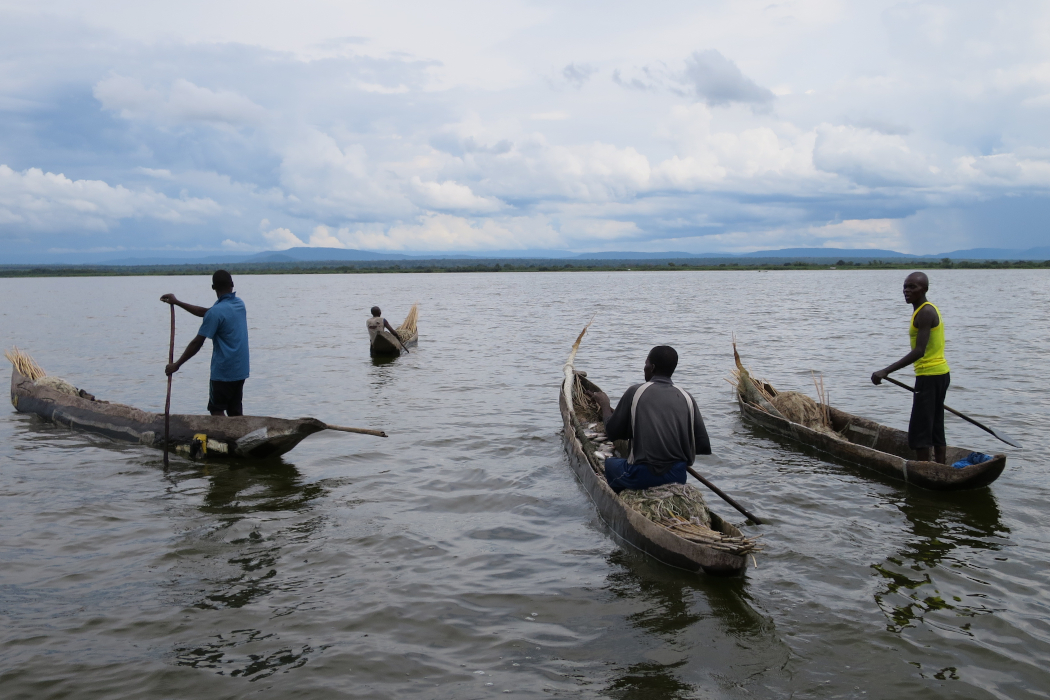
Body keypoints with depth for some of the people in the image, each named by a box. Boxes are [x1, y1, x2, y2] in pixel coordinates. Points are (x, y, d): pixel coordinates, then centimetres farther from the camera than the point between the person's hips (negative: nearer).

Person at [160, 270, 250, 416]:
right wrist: (177, 302, 22)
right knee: (236, 412, 11)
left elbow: (197, 343, -13)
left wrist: (177, 364, -3)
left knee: (217, 411, 4)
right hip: (240, 370, 7)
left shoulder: (216, 312, -17)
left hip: (223, 371, -7)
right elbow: (205, 313, 19)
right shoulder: (239, 304, 8)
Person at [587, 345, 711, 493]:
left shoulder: (635, 392, -6)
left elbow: (612, 432, 2)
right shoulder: (686, 398, 0)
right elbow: (703, 447, -1)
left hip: (642, 476, -3)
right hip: (677, 477, 3)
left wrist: (604, 405, 19)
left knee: (610, 463, 27)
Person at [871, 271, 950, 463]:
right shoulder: (929, 310, 15)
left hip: (929, 376, -10)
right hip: (940, 373, 10)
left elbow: (919, 351, -26)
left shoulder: (925, 313, -17)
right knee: (935, 428, 15)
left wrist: (886, 372, -30)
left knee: (919, 431, -6)